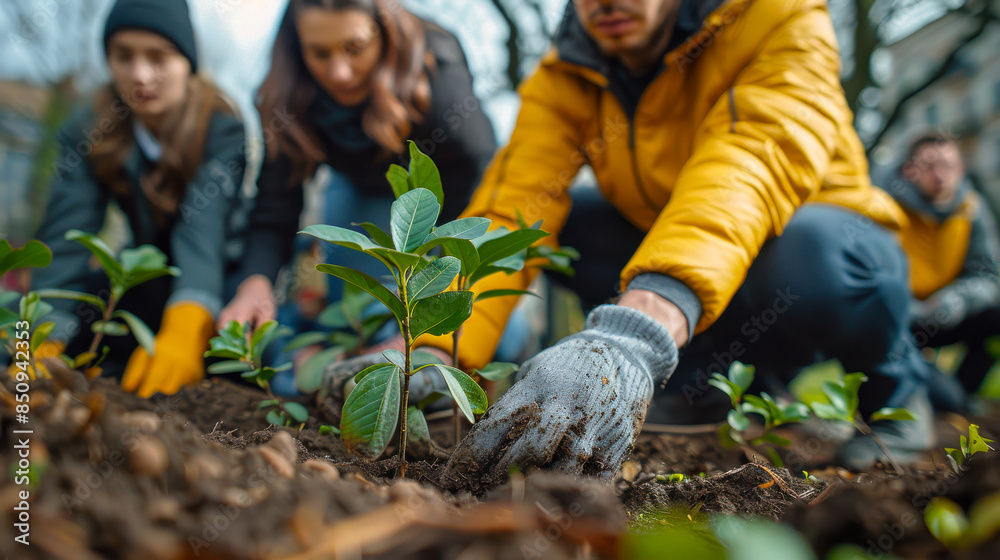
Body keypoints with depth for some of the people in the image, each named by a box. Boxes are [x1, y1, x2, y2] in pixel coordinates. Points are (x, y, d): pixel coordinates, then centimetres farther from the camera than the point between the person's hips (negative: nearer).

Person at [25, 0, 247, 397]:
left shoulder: (222, 132, -20)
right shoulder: (87, 133, -11)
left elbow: (203, 229, -36)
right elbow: (66, 240, -24)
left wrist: (187, 330, -54)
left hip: (216, 282, -3)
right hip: (144, 286, 4)